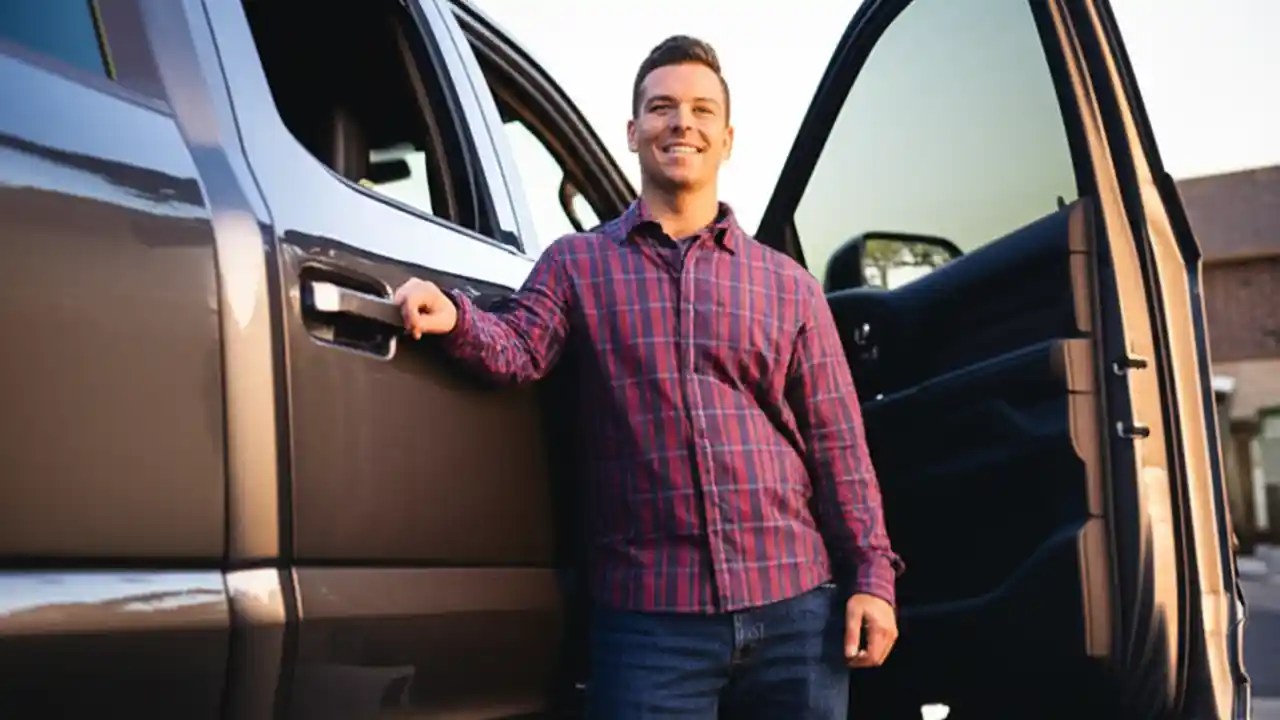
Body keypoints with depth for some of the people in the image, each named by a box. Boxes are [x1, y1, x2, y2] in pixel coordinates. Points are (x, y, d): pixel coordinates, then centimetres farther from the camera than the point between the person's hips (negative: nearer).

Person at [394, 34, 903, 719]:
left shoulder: (787, 284, 11)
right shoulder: (575, 264, 9)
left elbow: (837, 445, 9)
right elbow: (517, 348, -7)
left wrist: (871, 575, 2)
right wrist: (456, 320, -29)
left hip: (794, 606, 2)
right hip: (650, 612, -2)